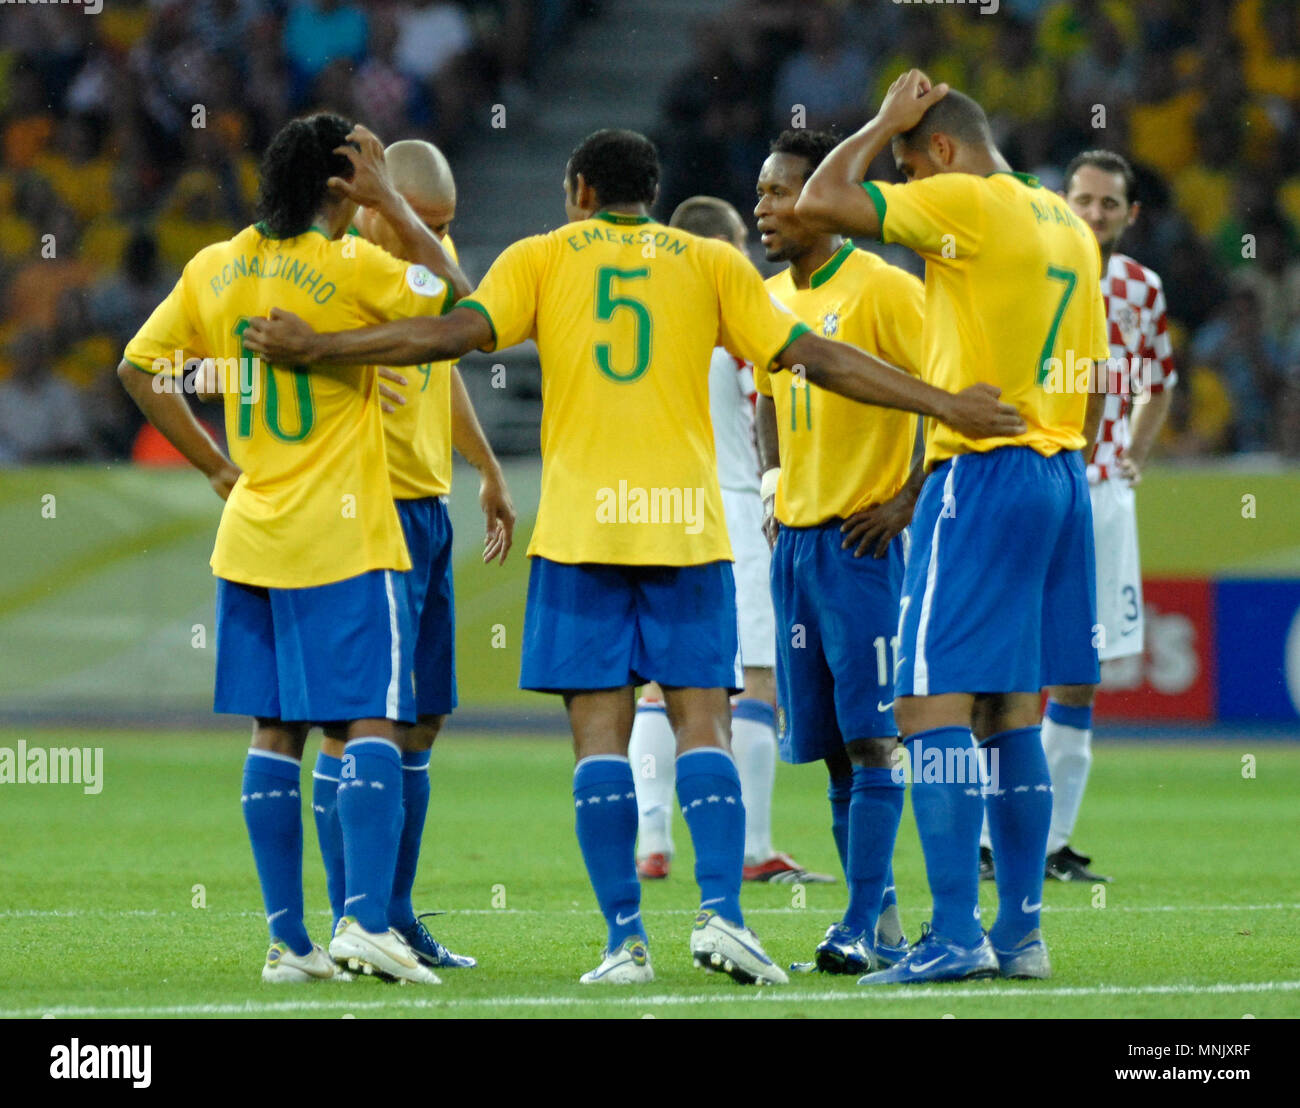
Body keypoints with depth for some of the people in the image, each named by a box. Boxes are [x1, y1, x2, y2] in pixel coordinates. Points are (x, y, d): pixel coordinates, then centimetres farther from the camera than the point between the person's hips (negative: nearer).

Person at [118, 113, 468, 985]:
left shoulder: (215, 269, 7)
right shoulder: (351, 267, -11)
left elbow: (139, 367, 13)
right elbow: (459, 302, -5)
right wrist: (390, 205, -3)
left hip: (249, 535, 6)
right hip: (344, 540, -6)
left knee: (274, 734, 8)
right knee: (372, 723, -5)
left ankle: (287, 939, 7)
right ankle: (366, 920, -17)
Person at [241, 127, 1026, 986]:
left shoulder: (542, 257, 9)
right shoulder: (710, 263, 11)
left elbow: (460, 332, -4)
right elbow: (809, 354, 5)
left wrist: (313, 347, -1)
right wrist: (941, 403, 7)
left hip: (580, 527, 0)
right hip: (686, 524, 1)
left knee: (600, 729, 0)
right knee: (703, 722, 1)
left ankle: (625, 937, -7)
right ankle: (720, 911, -16)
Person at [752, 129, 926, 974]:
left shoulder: (883, 289, -11)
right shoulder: (773, 299, 13)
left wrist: (908, 500, -16)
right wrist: (773, 484, 15)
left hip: (862, 542, -8)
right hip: (795, 541, 8)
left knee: (870, 736, -9)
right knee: (832, 745, 7)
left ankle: (866, 927, -10)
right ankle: (879, 918, 12)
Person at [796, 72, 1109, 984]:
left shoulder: (965, 202, -9)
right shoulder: (1069, 225, 16)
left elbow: (820, 205, -13)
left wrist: (885, 122, 1)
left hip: (982, 473, -9)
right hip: (1060, 472, 9)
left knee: (932, 705, -9)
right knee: (1014, 715, 11)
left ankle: (956, 936, -16)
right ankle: (1022, 934, 10)